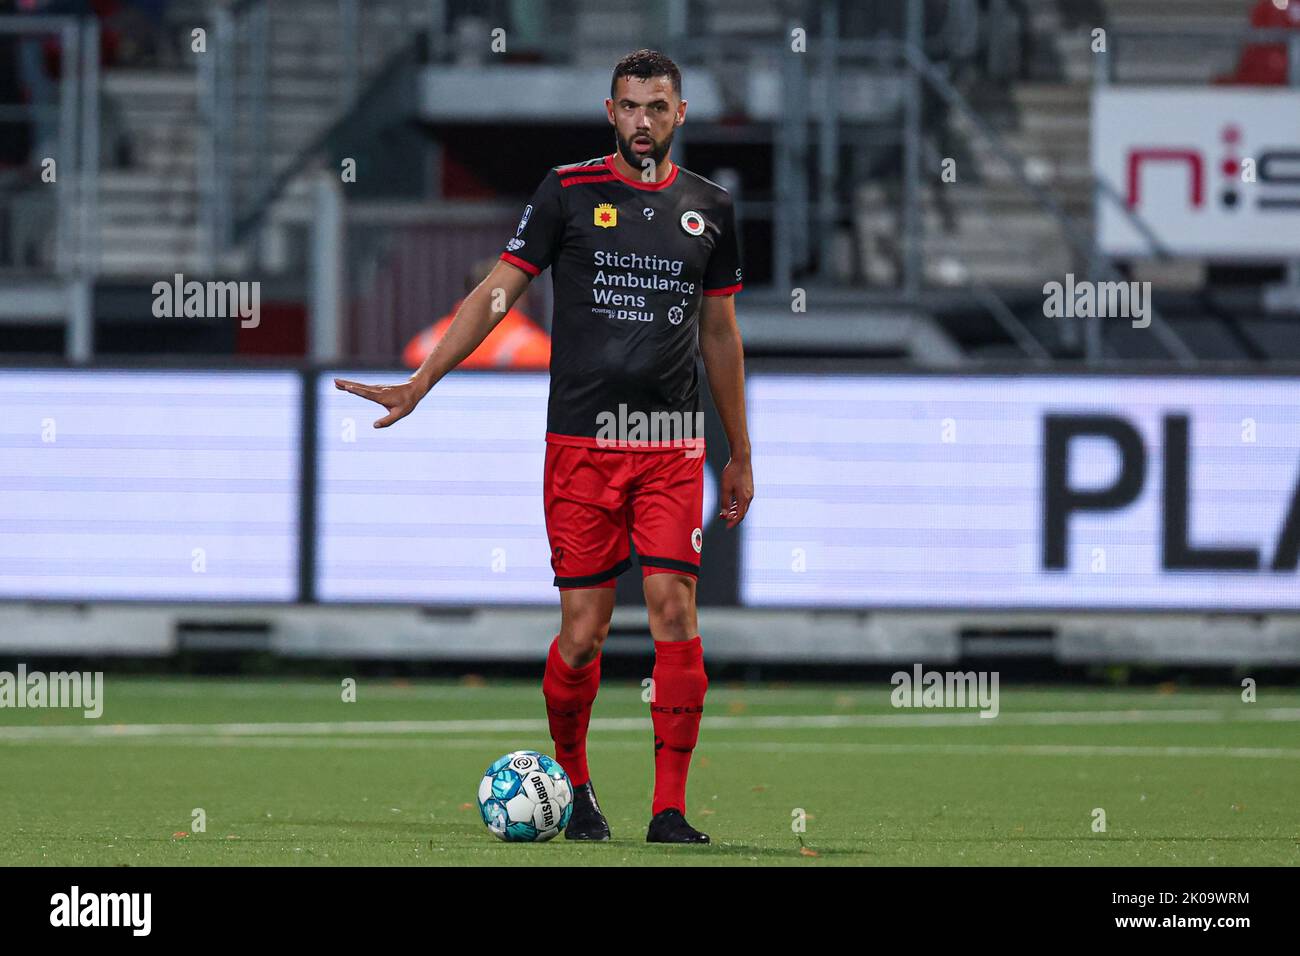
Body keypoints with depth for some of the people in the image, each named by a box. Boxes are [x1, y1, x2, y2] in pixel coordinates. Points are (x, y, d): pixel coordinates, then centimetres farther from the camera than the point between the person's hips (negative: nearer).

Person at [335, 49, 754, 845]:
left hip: (672, 448, 2)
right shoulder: (570, 191, 1)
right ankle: (573, 781, 21)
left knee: (675, 613, -10)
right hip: (581, 443, -2)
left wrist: (741, 456, 20)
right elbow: (499, 293, 2)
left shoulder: (708, 207, 10)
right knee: (583, 635, -3)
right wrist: (419, 383, -6)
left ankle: (670, 809, -5)